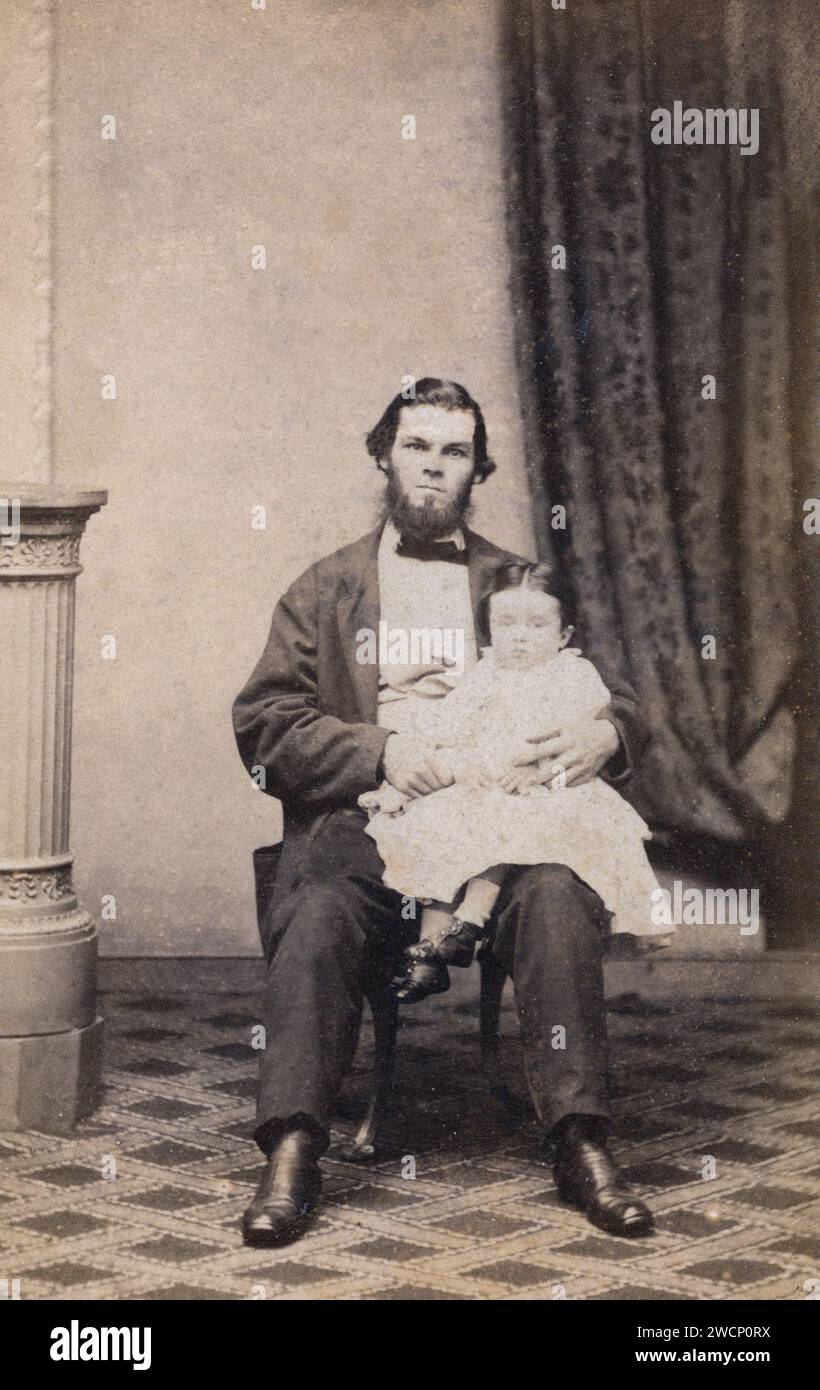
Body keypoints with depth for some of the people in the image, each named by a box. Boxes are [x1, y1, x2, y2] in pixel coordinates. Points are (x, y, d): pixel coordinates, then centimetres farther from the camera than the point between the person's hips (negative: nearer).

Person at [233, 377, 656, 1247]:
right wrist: (377, 750, -12)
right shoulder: (326, 590, 18)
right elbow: (263, 724, 6)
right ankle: (292, 1156, -31)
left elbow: (613, 702, 18)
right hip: (361, 824, 0)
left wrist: (605, 734, -9)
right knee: (316, 913, -33)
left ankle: (581, 1145, -27)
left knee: (558, 897, -32)